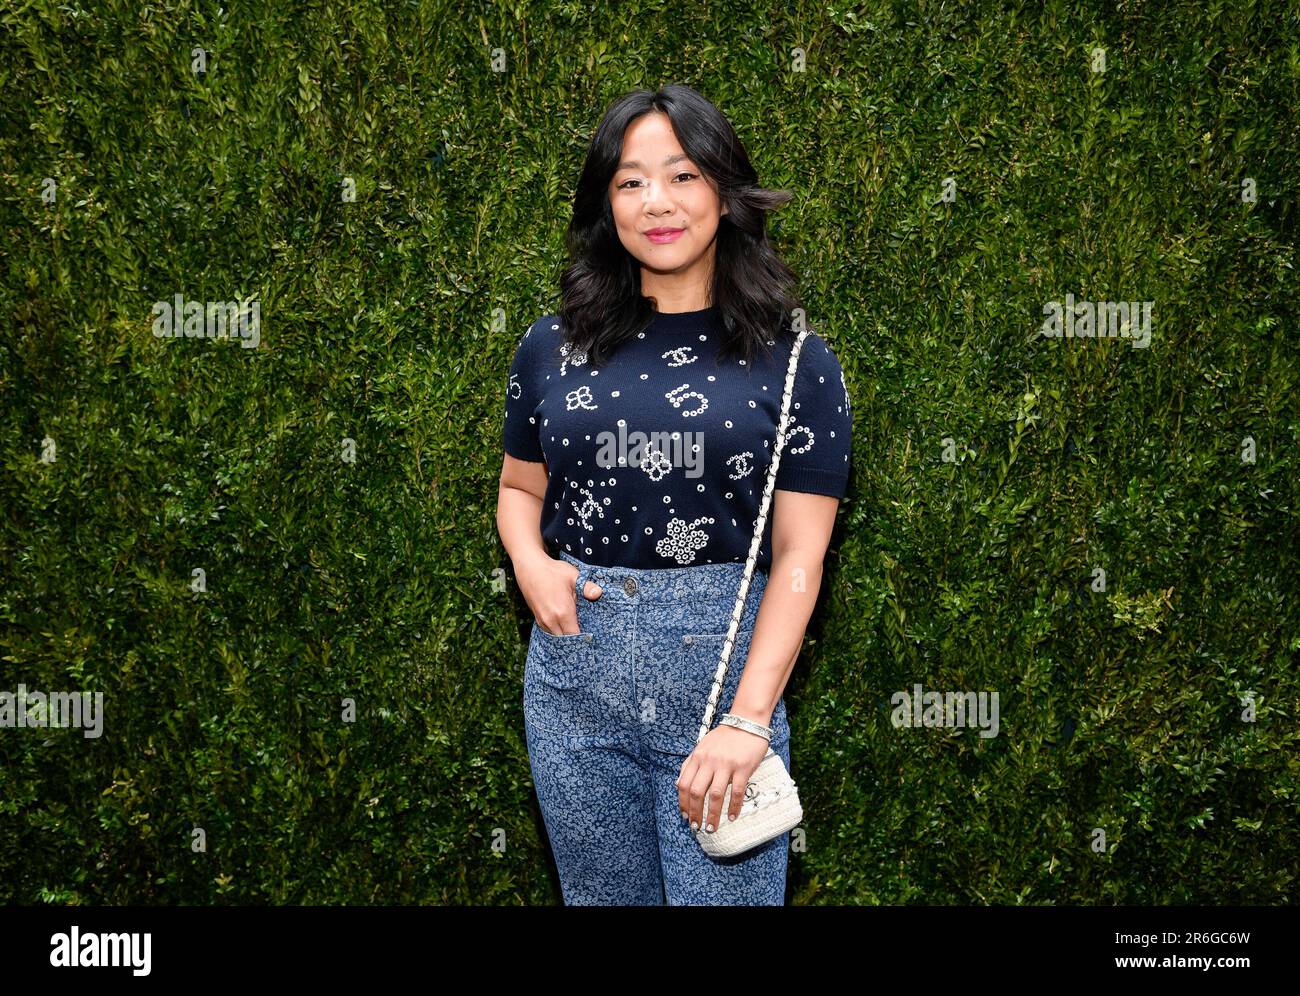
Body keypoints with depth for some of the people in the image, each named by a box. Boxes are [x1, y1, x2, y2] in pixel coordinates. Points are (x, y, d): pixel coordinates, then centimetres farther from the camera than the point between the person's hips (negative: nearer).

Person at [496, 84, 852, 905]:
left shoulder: (795, 364, -3)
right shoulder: (554, 346, 5)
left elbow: (798, 557, -8)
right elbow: (519, 487, 18)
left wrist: (748, 722, -16)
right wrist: (530, 563, -5)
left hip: (722, 663, -3)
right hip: (575, 667, 3)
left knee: (725, 893, 3)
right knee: (601, 895, 16)